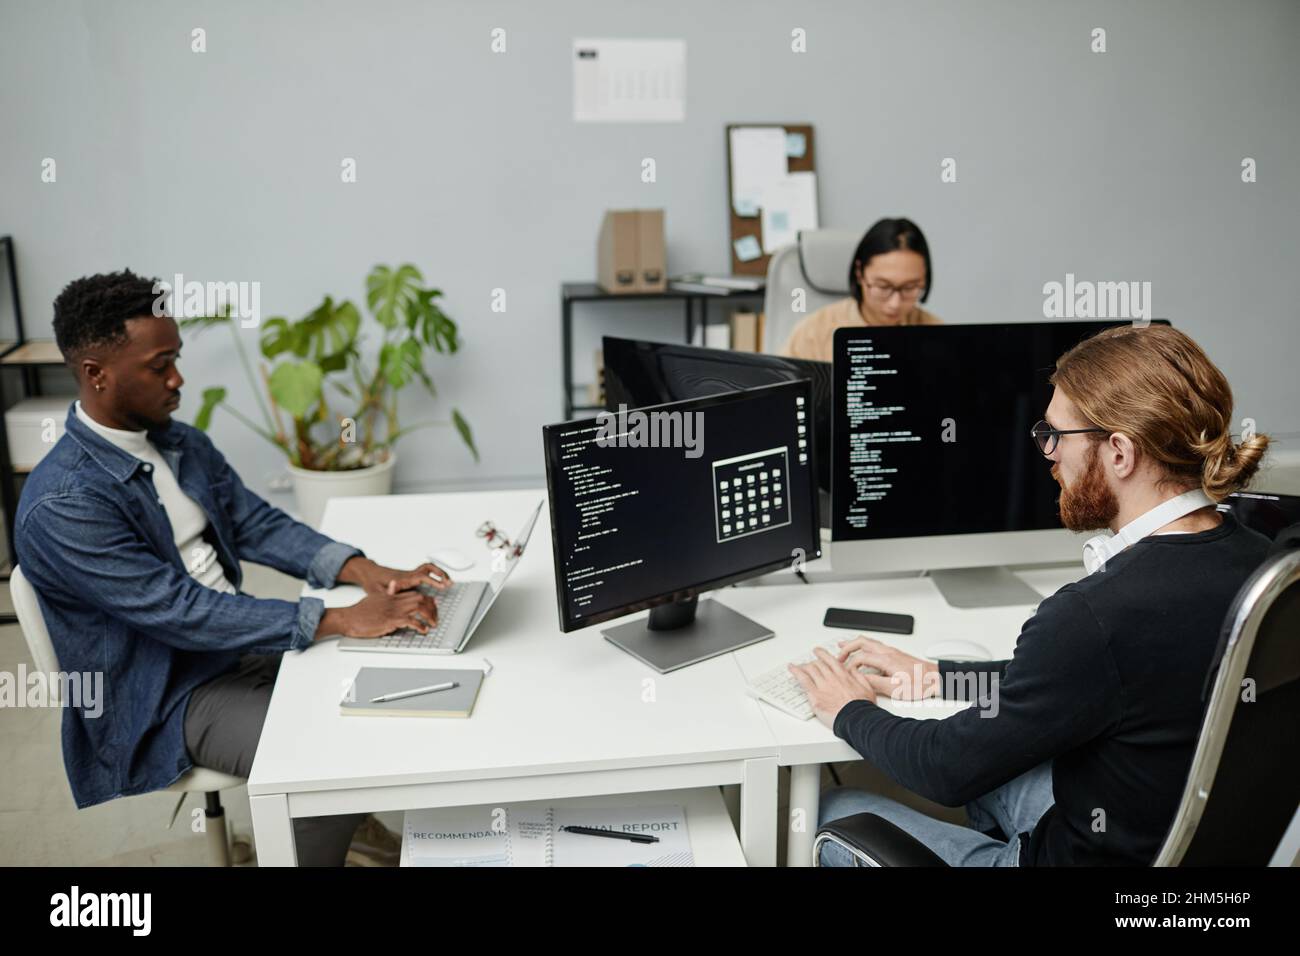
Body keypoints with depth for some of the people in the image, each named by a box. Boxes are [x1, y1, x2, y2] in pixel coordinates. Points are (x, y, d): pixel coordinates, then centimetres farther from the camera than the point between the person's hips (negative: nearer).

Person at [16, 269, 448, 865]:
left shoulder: (183, 444, 2)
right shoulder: (59, 507, -24)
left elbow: (256, 524, 3)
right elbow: (181, 613, -28)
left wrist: (366, 573, -14)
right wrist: (342, 620, -31)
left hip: (242, 644, 8)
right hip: (164, 701, -7)